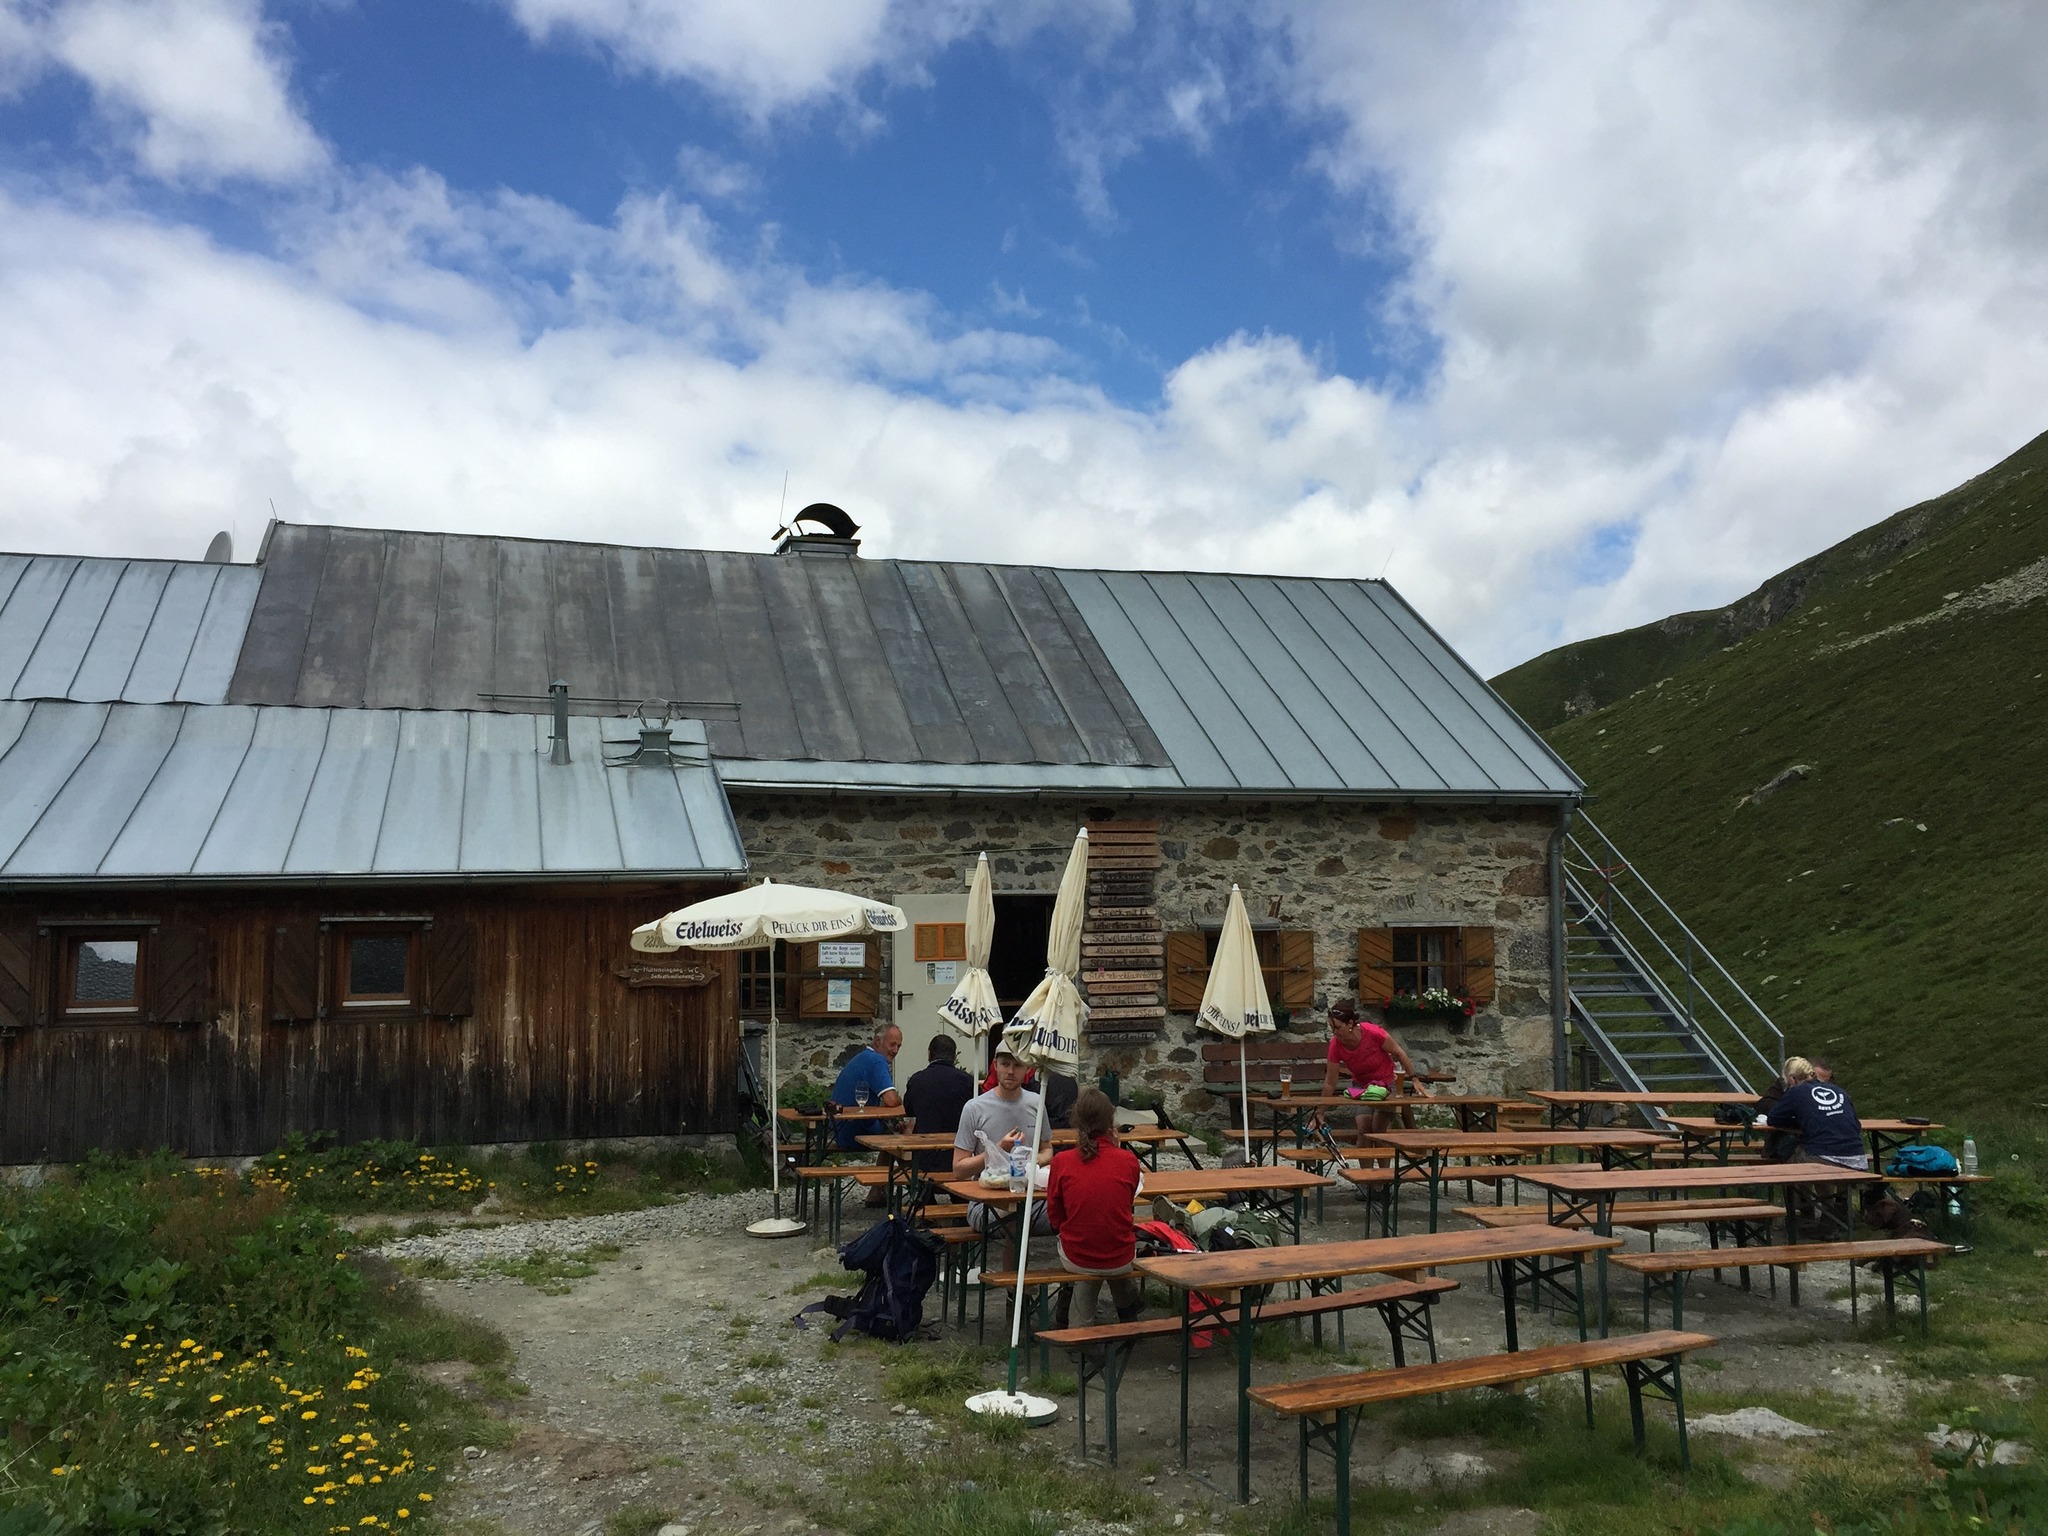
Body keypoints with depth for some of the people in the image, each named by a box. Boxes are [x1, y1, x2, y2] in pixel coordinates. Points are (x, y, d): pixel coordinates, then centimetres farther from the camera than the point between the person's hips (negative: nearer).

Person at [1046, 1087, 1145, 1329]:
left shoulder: (1062, 1161, -12)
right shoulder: (1128, 1161, -11)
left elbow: (1054, 1217, 0)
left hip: (1075, 1260, 0)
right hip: (1120, 1260, 0)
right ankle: (1129, 1311, 57)